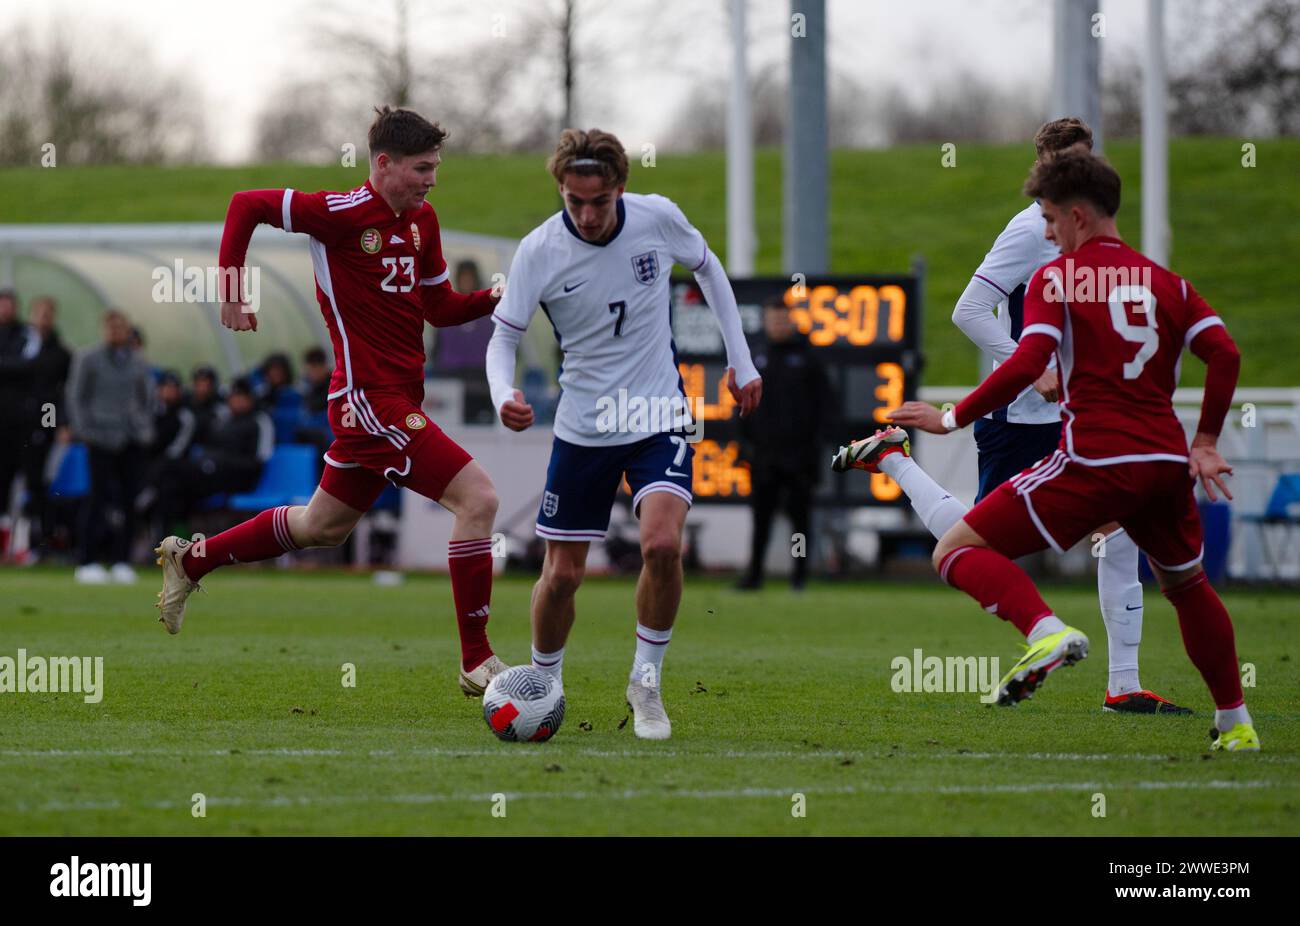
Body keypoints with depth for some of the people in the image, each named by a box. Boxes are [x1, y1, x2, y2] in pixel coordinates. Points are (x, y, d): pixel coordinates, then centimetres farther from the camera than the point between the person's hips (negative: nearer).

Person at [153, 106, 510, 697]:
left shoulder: (422, 220, 10)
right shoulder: (344, 213, -14)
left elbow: (441, 309, 17)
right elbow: (246, 204, -8)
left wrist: (497, 297, 0)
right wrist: (230, 291, -10)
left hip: (400, 398, 10)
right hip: (371, 398, -10)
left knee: (323, 527, 24)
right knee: (477, 498, -17)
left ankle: (189, 561, 40)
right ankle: (476, 663, -11)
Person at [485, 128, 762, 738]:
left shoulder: (657, 218, -11)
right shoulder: (538, 252, -15)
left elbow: (708, 269, 9)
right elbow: (503, 337, -8)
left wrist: (740, 361, 10)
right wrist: (504, 397, -30)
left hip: (660, 418, 0)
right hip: (582, 428, 0)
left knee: (662, 544, -22)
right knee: (562, 573, 2)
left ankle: (646, 683, -1)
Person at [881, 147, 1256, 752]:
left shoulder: (1054, 278, 1)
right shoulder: (1167, 282, 16)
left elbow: (1026, 365, -13)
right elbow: (1224, 355, 6)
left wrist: (951, 419, -6)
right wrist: (1205, 443, 14)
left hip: (1094, 462, -6)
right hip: (1167, 463, 6)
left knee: (957, 552, -2)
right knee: (1186, 585, 30)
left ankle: (1047, 632, -27)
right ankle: (1235, 724, 31)